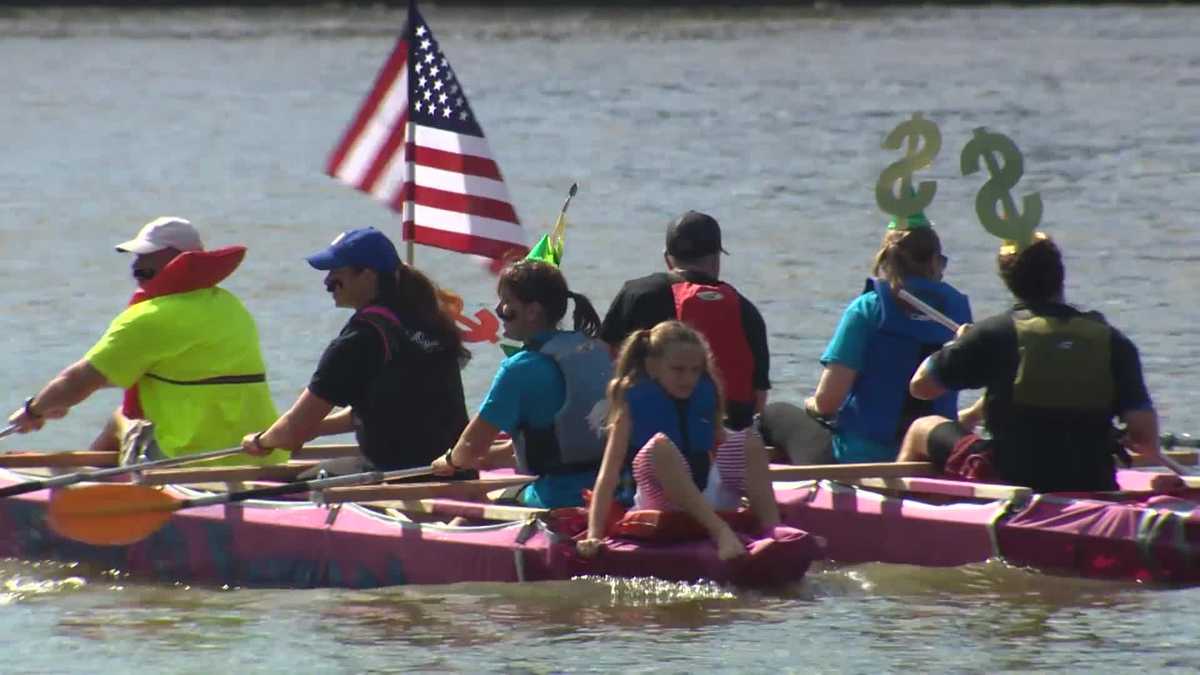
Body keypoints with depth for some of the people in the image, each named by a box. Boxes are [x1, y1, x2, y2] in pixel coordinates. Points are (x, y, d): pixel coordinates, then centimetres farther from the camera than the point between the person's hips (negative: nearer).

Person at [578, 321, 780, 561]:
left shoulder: (705, 396, 7)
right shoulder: (634, 403, -6)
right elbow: (609, 473, -13)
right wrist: (594, 535, -23)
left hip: (707, 502, 5)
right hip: (660, 499, -5)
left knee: (748, 440, -12)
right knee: (659, 446, -32)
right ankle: (721, 532, -44)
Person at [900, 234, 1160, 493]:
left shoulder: (995, 331, -8)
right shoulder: (1112, 341, -3)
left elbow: (921, 385, 1)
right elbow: (1147, 438, -9)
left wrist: (956, 344, 20)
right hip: (1093, 487, 2)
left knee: (922, 429, 24)